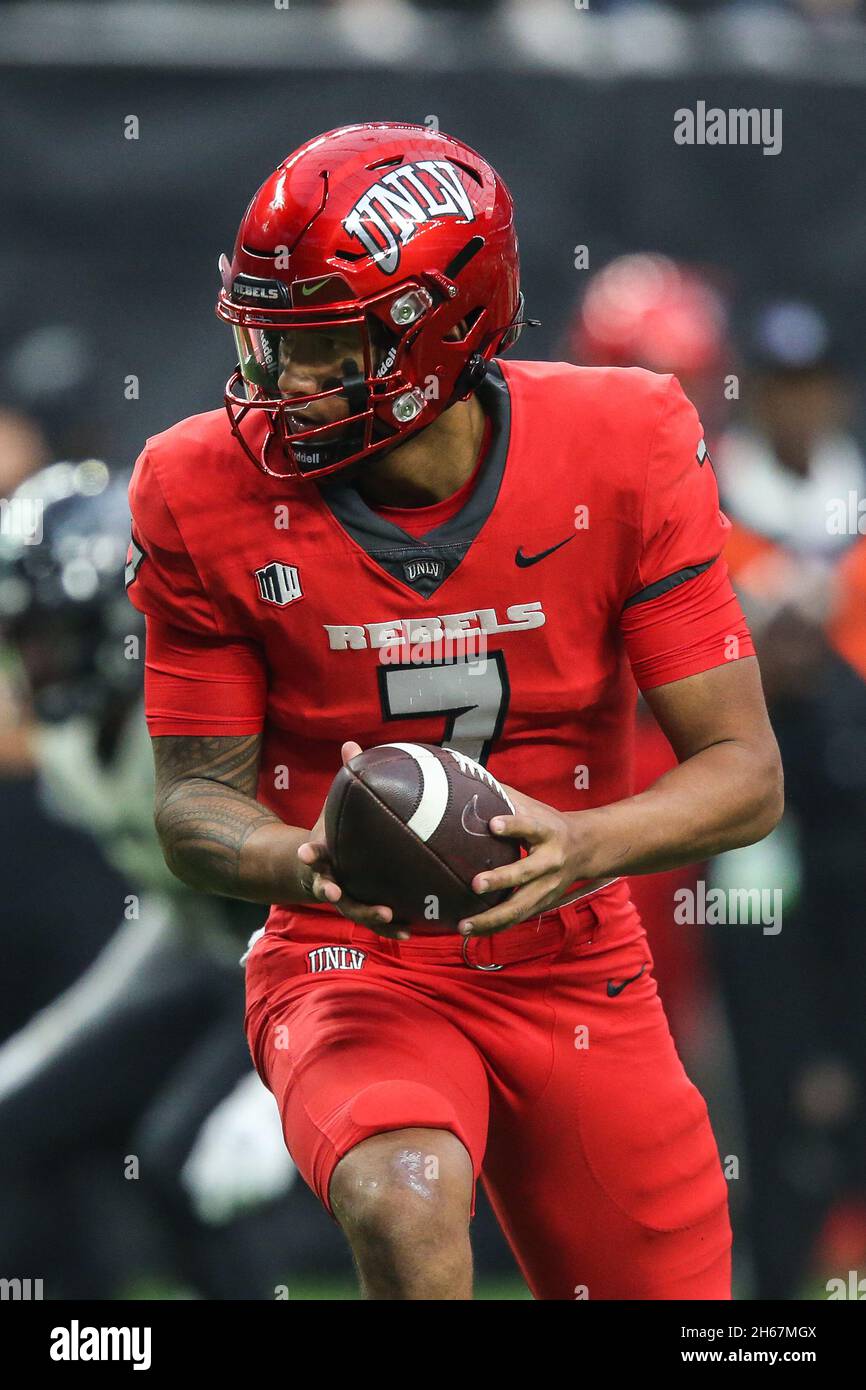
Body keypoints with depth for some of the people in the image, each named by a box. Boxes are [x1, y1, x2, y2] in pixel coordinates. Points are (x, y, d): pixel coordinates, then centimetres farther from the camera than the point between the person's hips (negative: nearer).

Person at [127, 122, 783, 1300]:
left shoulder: (622, 454, -13)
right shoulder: (210, 494, -12)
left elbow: (745, 772, -11)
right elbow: (195, 800, -6)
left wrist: (582, 847, -31)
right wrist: (306, 862, -30)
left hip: (576, 972, 3)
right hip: (350, 969, -3)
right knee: (405, 1207, -34)